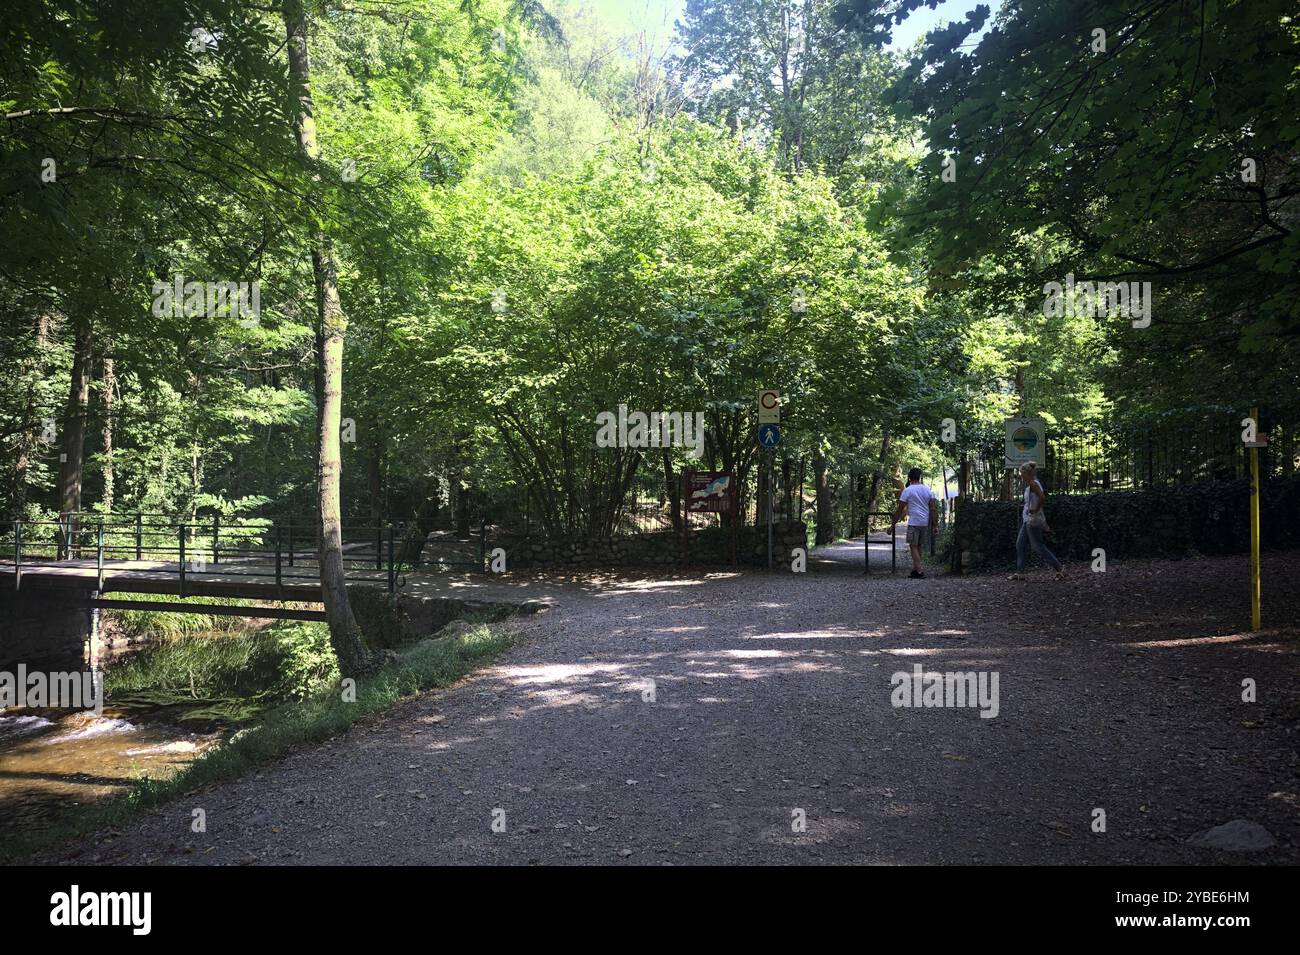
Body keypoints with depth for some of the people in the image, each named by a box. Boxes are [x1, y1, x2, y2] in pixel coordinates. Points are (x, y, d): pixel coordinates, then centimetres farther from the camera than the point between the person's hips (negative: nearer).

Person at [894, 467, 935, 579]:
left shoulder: (908, 490, -6)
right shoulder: (927, 489, 9)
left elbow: (900, 509, -5)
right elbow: (932, 508, 8)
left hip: (914, 522, -6)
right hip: (925, 522, 6)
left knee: (913, 546, -3)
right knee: (919, 546, 13)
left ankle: (919, 571, -11)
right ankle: (915, 569, 17)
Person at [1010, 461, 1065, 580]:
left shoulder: (1033, 484, -17)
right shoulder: (1031, 484, 12)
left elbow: (1042, 497, -31)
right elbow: (1043, 497, 23)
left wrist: (1036, 509, -20)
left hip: (1033, 520, -10)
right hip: (1028, 520, 10)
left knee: (1038, 547, -4)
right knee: (1020, 544, 10)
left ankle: (1060, 569, 3)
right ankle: (1020, 572, 12)